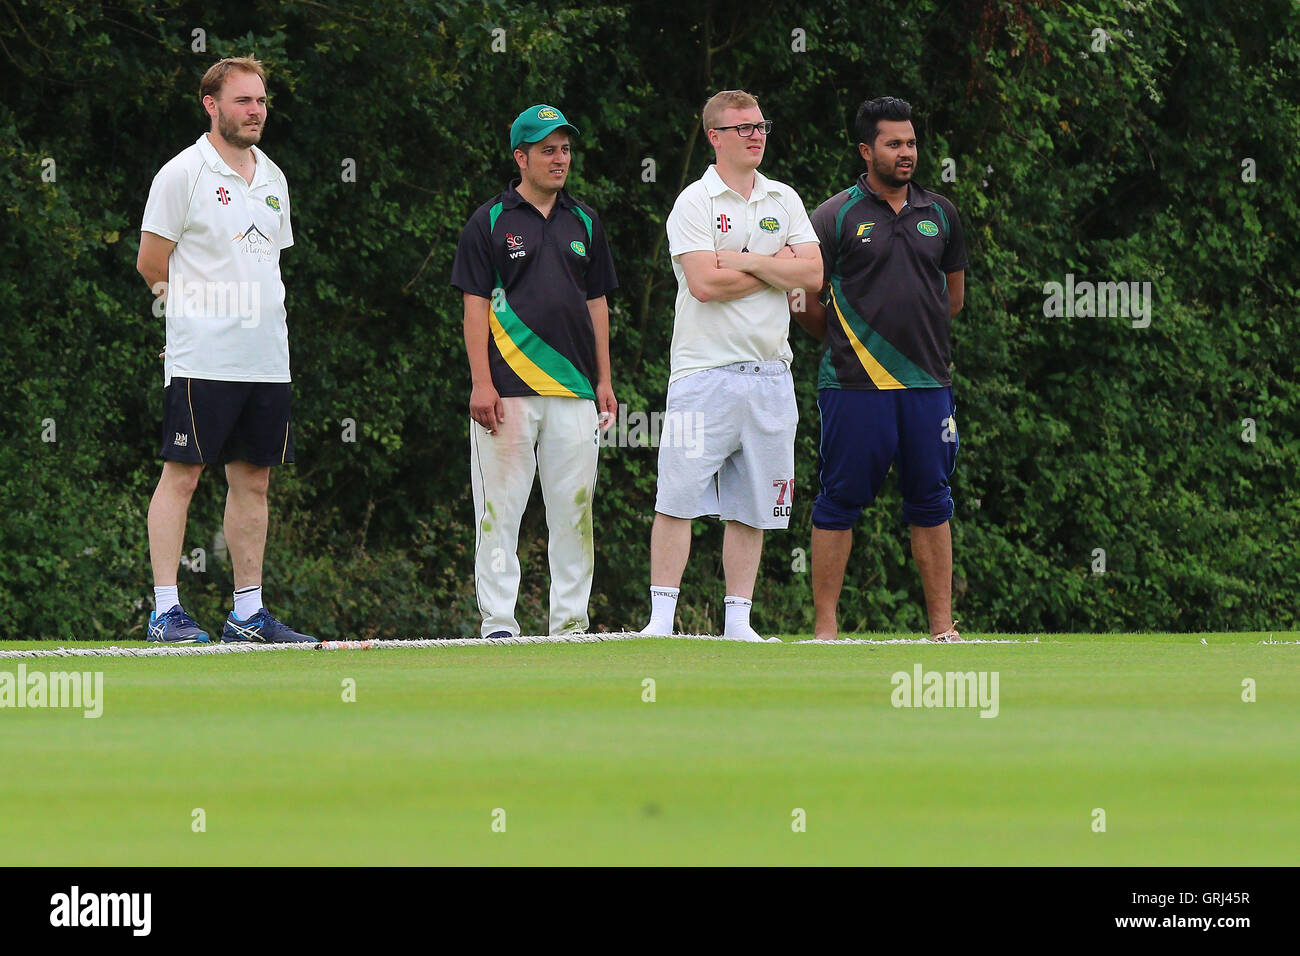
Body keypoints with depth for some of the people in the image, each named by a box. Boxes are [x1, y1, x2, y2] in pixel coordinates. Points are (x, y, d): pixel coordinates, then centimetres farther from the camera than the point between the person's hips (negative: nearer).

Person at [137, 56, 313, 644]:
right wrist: (208, 303, 1)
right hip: (202, 358, -7)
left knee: (253, 480, 8)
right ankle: (166, 611, -7)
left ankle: (248, 612, 13)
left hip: (266, 359, 7)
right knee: (182, 475, -7)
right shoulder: (184, 173, -6)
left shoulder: (271, 178, 15)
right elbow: (151, 265, -6)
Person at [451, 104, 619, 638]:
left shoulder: (583, 223, 14)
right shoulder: (491, 222, 1)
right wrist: (481, 384, -11)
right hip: (509, 389, -4)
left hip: (575, 391, 4)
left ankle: (570, 619, 9)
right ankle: (498, 623, -3)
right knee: (499, 509, -4)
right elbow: (476, 305, -3)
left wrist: (604, 381, 11)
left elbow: (596, 304, 17)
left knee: (573, 509, 4)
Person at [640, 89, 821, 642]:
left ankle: (738, 620, 9)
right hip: (706, 369, -5)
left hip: (769, 373, 5)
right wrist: (776, 266, -4)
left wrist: (746, 261, -8)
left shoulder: (783, 201, 13)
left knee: (752, 507, 5)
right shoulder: (695, 203, -2)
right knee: (679, 496, -9)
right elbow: (705, 283, -15)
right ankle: (661, 619, -7)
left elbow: (812, 275, 2)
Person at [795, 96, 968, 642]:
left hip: (927, 383, 4)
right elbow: (803, 300, 2)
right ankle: (825, 627, 1)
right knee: (840, 501, -2)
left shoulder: (939, 214, 12)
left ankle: (942, 626, 11)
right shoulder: (836, 217, -2)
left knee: (931, 503, 6)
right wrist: (846, 343, 9)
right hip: (854, 386, -4)